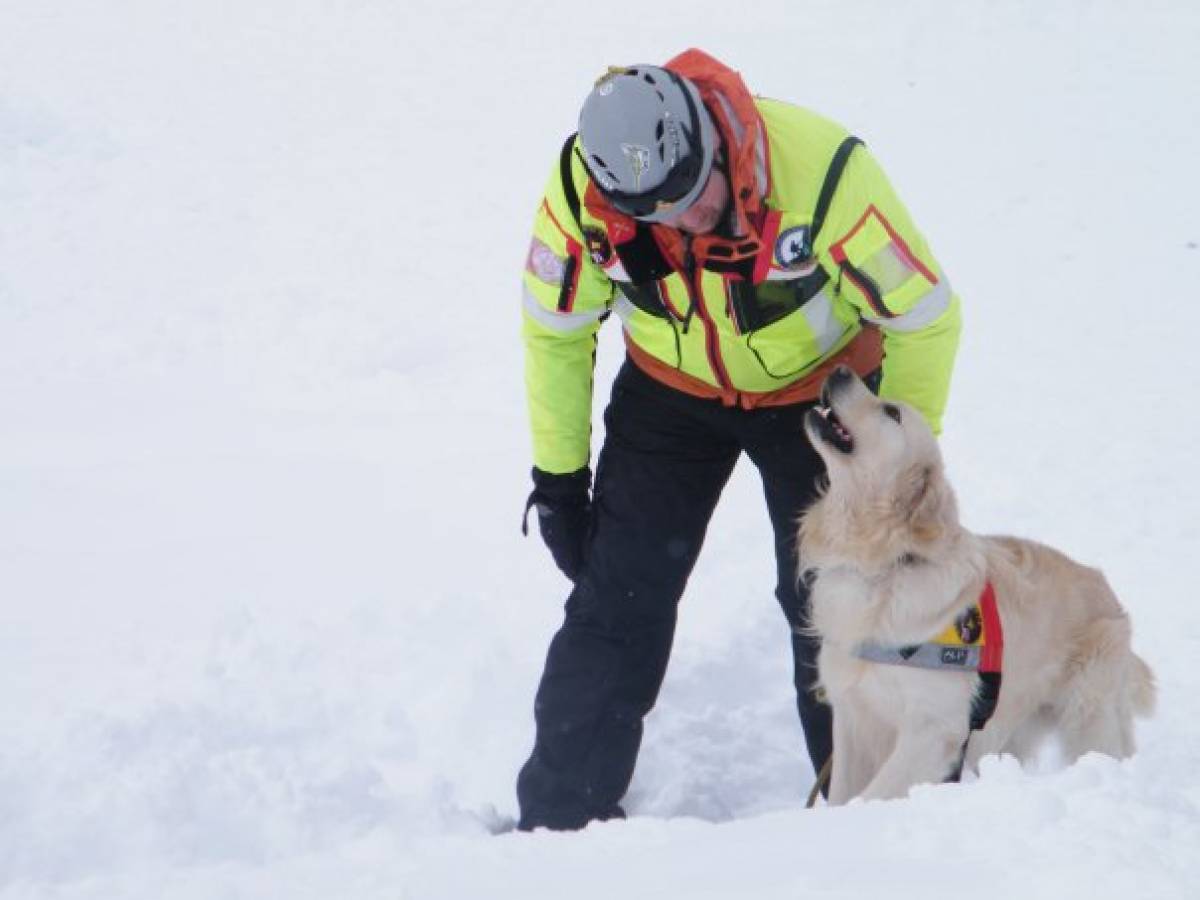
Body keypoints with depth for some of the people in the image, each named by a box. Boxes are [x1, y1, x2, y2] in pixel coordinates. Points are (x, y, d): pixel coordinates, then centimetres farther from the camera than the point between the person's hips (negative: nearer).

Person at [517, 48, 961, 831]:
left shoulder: (824, 172, -36)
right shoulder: (580, 193, -27)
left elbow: (925, 316, -22)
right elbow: (556, 331, -8)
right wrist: (557, 475, -2)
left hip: (818, 392, -2)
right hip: (669, 394, 2)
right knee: (618, 598, -2)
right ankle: (560, 813, 8)